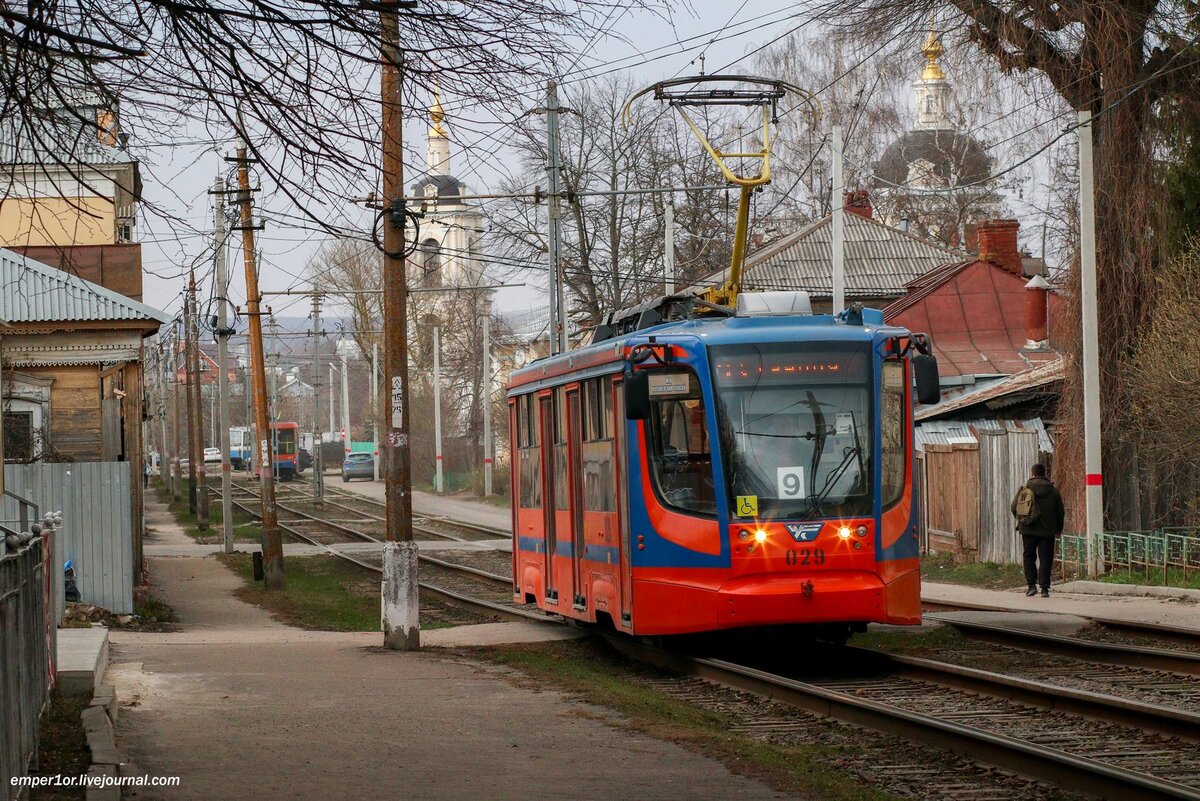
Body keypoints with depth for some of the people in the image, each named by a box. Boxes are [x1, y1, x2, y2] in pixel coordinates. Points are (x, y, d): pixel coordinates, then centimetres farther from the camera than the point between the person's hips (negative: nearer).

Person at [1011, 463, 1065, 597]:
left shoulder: (1024, 490, -2)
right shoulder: (1053, 491, 0)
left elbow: (1014, 508, 1)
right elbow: (1060, 512, 5)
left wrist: (1021, 521, 20)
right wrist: (1059, 529, 19)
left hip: (1028, 530, 0)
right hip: (1046, 531, 0)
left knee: (1029, 556, 13)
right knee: (1045, 558, 3)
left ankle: (1031, 584, 4)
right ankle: (1044, 588, -3)